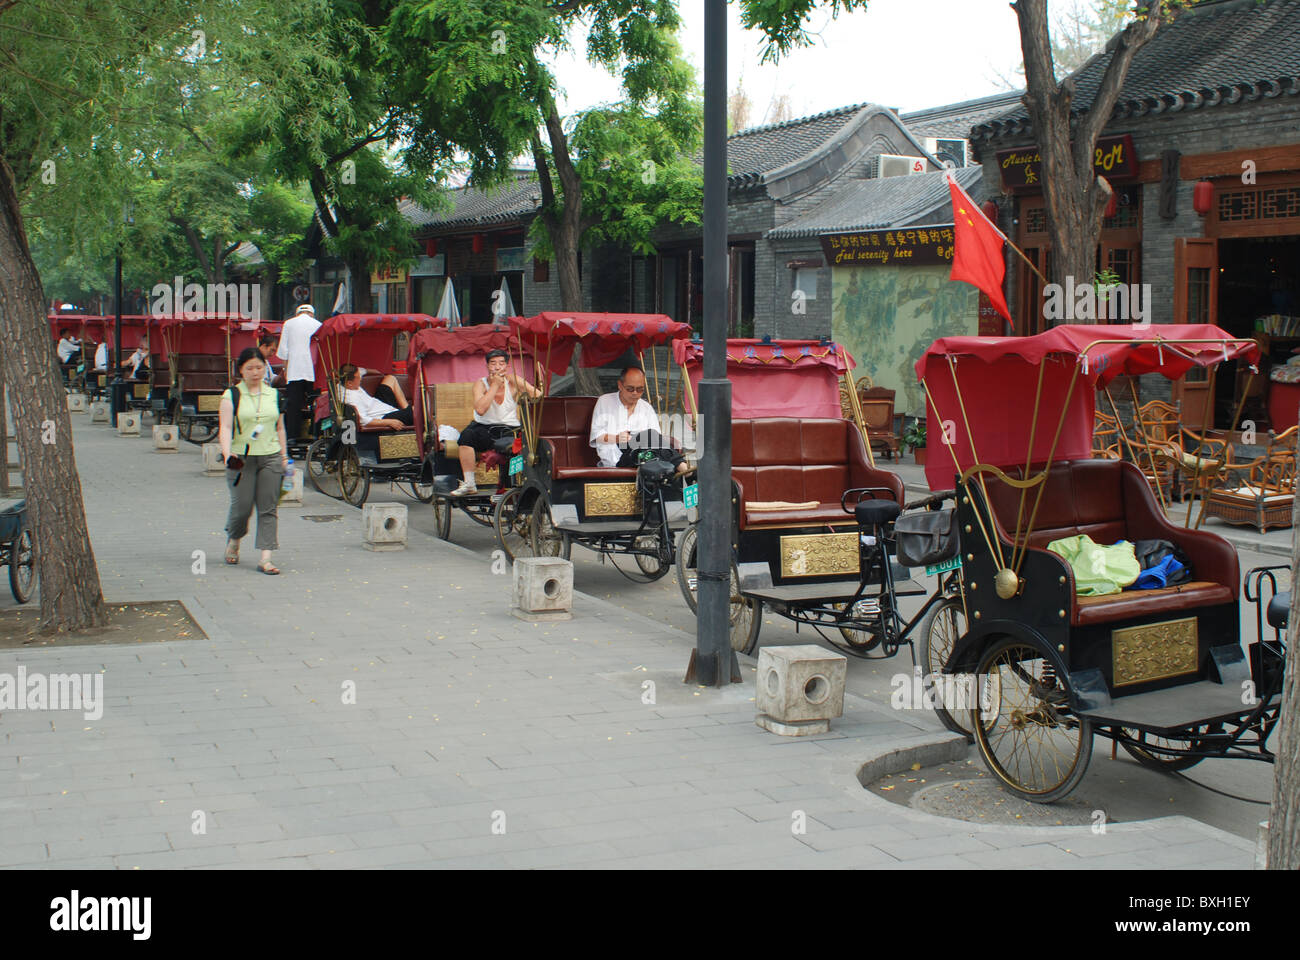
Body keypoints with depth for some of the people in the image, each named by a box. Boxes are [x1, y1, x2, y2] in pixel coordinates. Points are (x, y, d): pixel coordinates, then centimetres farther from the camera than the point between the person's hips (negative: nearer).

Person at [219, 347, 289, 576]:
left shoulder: (273, 395, 11)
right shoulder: (231, 395, 0)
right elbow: (225, 427, -9)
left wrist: (284, 456, 13)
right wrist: (227, 454, -24)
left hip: (270, 457, 3)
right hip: (241, 458, -3)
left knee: (268, 508, -2)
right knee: (242, 507, -2)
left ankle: (266, 558, -2)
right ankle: (233, 540, 30)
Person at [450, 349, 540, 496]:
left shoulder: (512, 380, 2)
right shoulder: (481, 384, -1)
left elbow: (539, 396, -2)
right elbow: (480, 409, -19)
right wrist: (495, 385, -16)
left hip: (509, 430, 0)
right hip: (485, 430, 0)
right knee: (467, 434, -32)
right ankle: (468, 484, -27)